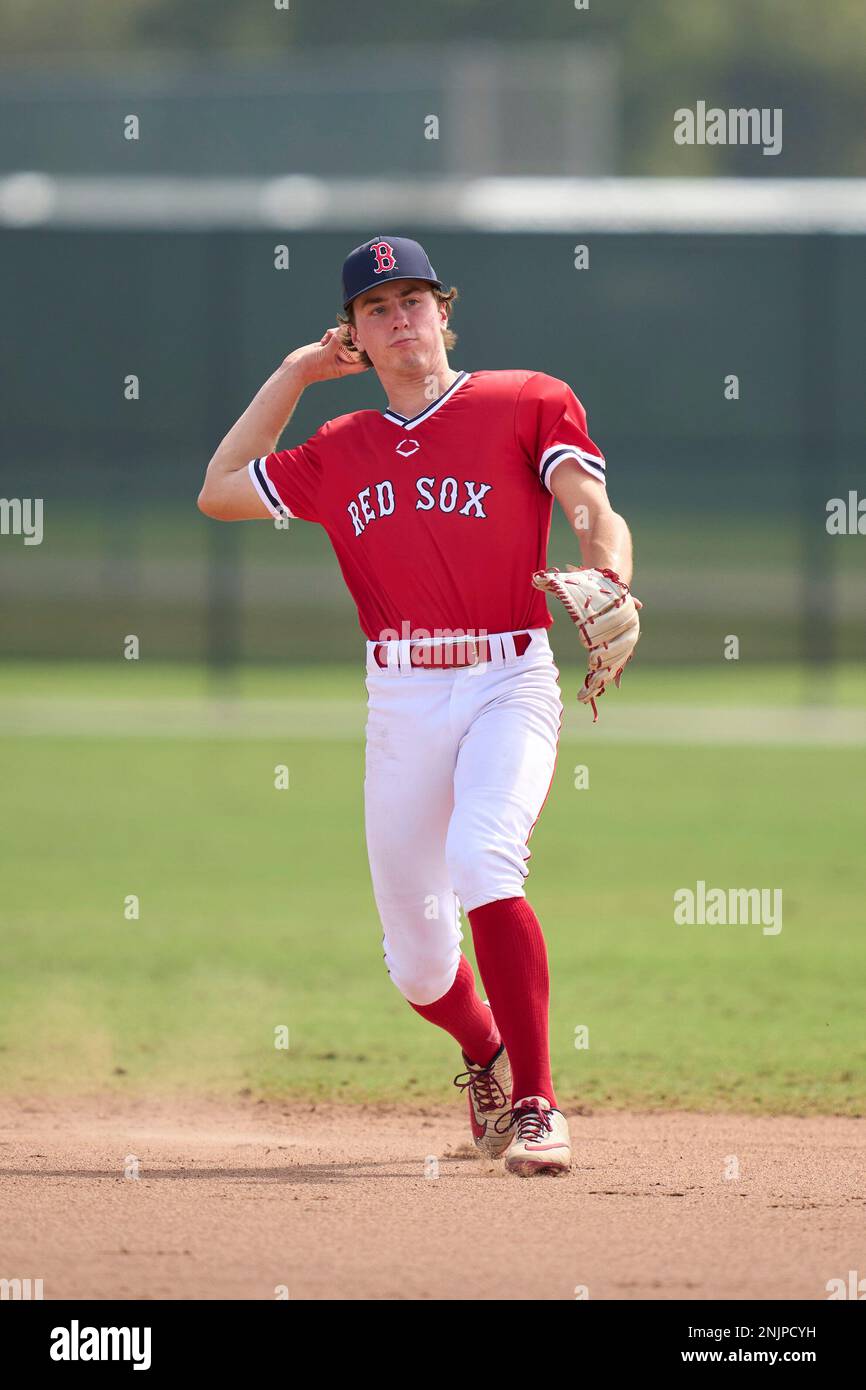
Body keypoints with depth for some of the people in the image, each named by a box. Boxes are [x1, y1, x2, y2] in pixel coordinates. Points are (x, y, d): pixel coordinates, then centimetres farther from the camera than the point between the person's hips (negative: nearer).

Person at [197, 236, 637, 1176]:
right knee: (415, 961, 7)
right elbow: (219, 493, 22)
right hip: (400, 701, 5)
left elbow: (595, 512, -10)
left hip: (509, 683, -4)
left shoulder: (527, 404, 2)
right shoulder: (342, 451, 15)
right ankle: (484, 1051, 41)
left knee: (482, 861, -30)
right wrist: (293, 375, 18)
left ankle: (536, 1105, -25)